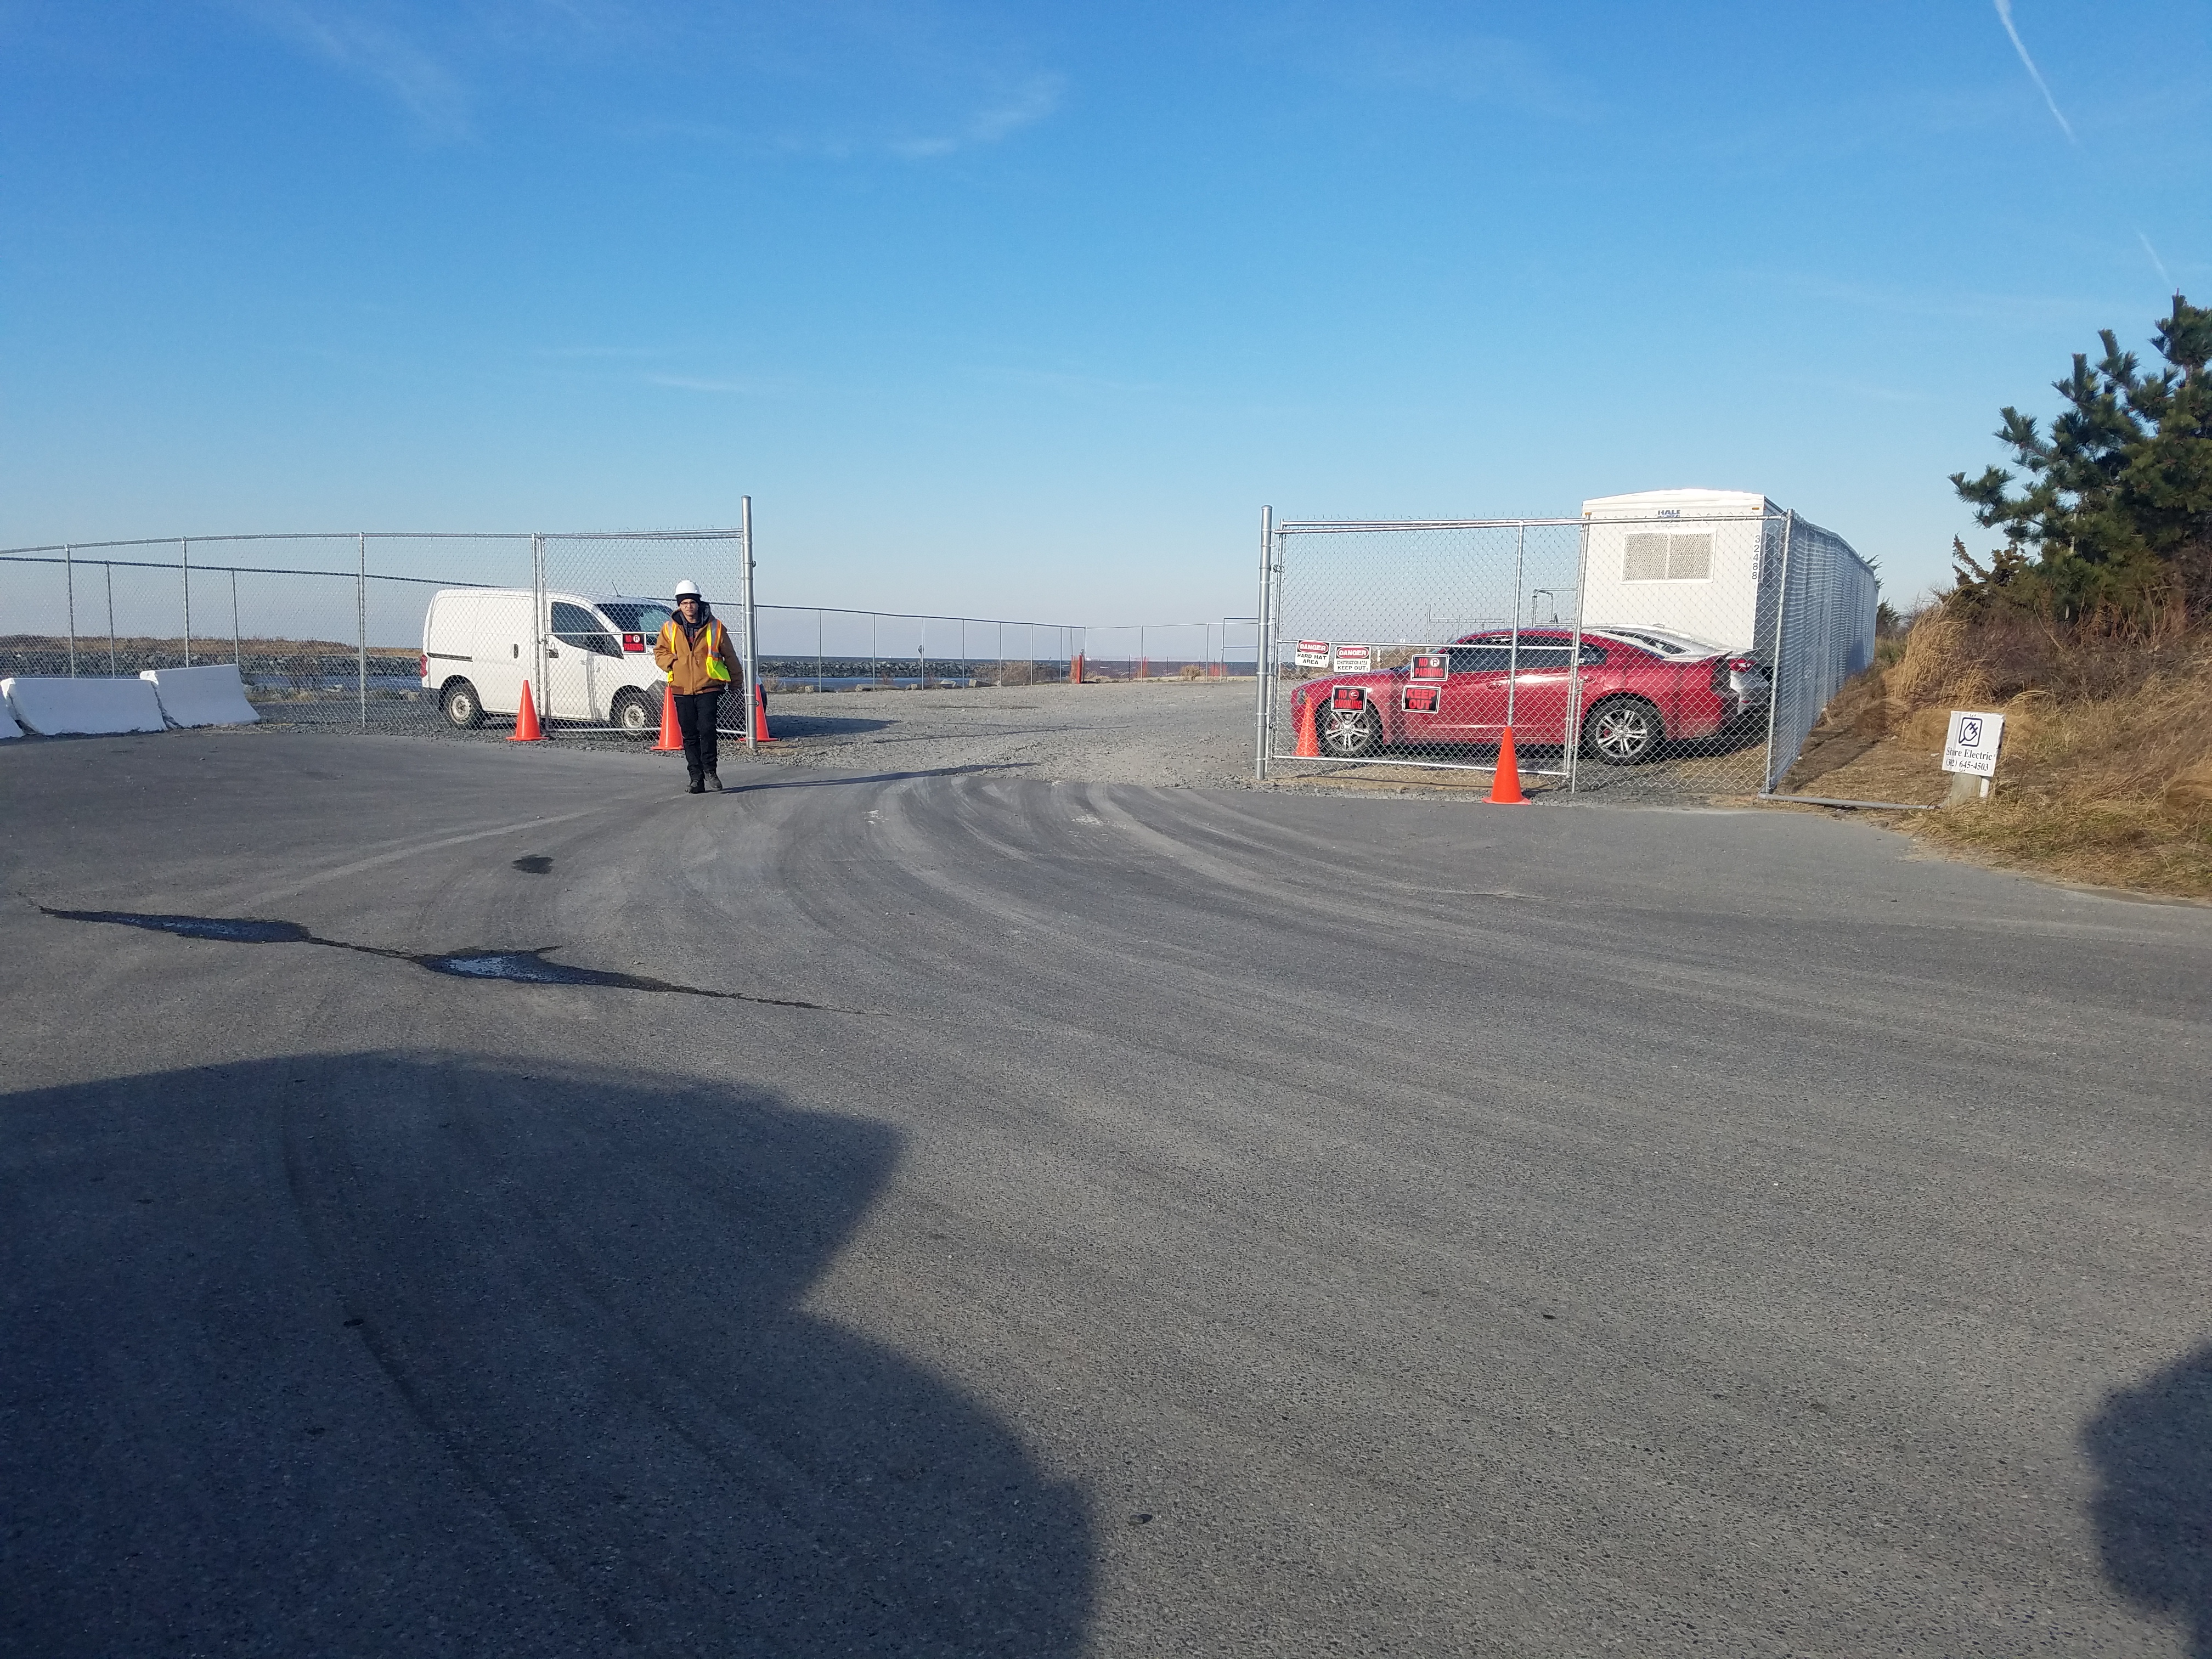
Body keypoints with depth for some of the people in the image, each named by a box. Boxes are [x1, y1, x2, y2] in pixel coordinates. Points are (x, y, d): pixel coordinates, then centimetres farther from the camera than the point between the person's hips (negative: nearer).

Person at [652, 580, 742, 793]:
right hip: (682, 689, 2)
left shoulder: (715, 628, 3)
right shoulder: (670, 628, 8)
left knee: (707, 729, -16)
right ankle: (696, 777, 10)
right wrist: (673, 664, -3)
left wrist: (737, 683, 17)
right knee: (689, 735, 4)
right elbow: (660, 652, 16)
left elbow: (730, 657, 11)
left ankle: (709, 771, -1)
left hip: (708, 688, -2)